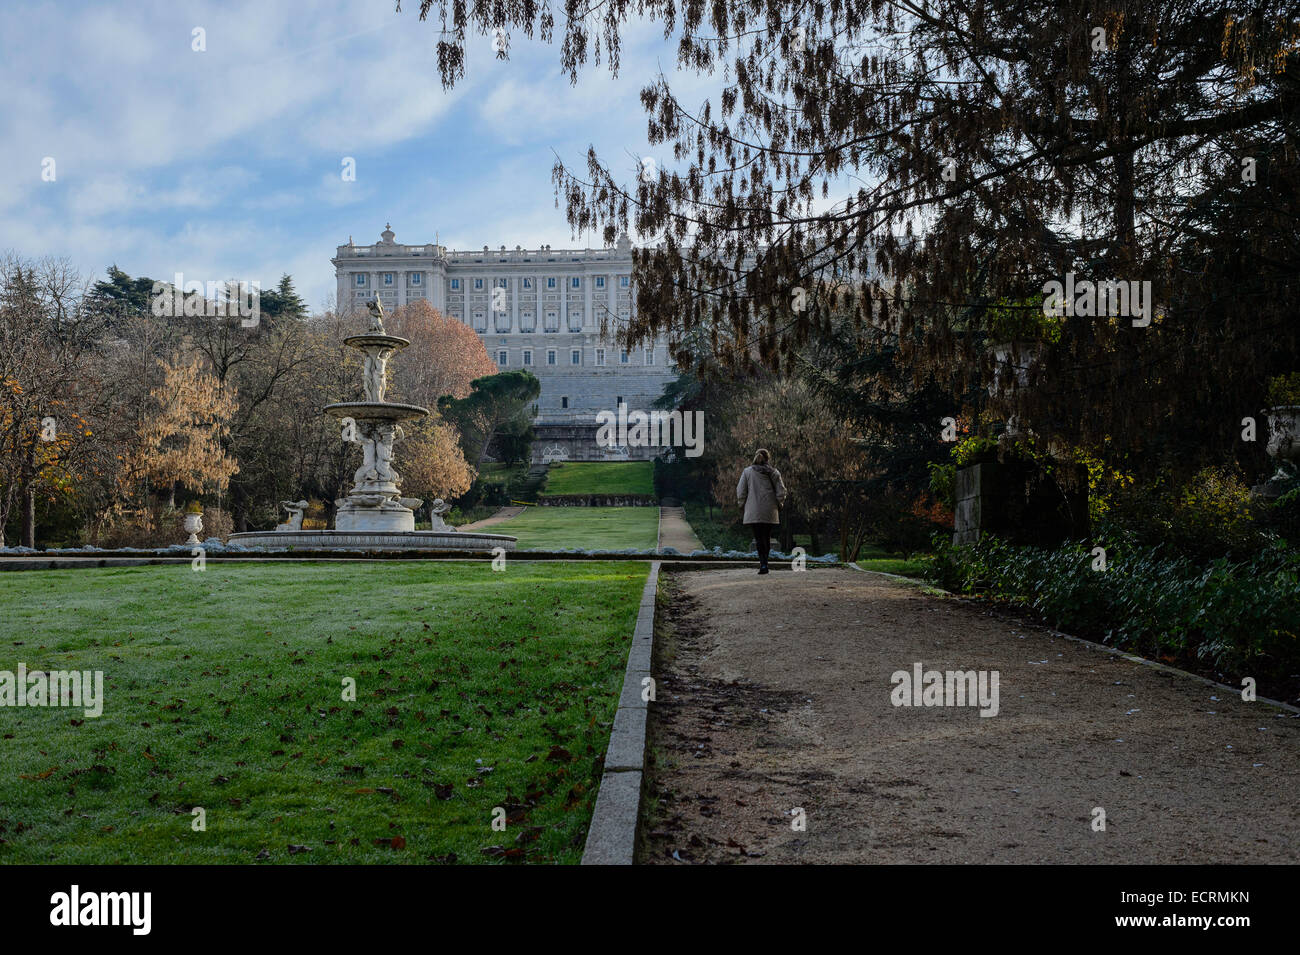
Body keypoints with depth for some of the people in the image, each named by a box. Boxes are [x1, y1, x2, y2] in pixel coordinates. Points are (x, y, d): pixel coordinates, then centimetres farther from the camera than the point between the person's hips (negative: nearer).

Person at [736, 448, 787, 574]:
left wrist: (742, 505, 10)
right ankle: (764, 562, 20)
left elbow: (740, 492, -2)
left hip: (753, 512, -2)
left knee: (759, 538, -5)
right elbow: (781, 492, 1)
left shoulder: (747, 472, 0)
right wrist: (778, 504, 15)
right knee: (767, 537, 14)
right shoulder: (774, 473, 4)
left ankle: (763, 564, -19)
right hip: (770, 512, 2)